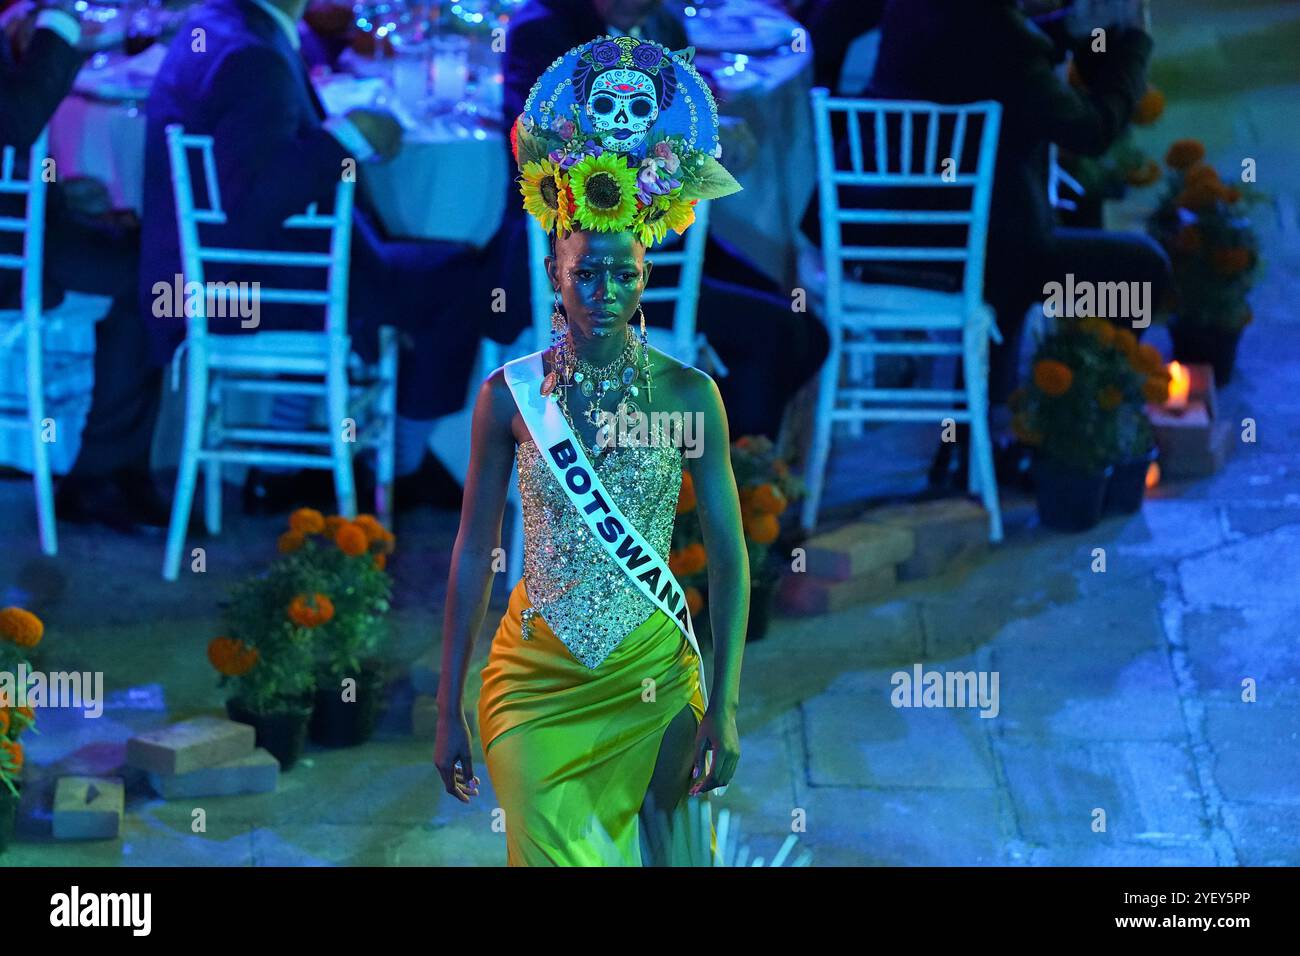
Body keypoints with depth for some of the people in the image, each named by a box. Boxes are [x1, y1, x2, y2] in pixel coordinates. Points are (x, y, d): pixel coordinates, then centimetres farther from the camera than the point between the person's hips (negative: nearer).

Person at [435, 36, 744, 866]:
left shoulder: (688, 392, -2)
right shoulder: (510, 394, -1)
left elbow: (730, 557, -1)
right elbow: (474, 553, 3)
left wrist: (723, 708, -7)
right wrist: (449, 709, 2)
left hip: (654, 681, 1)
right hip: (536, 678, 0)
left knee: (659, 852, 4)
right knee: (558, 853, -9)